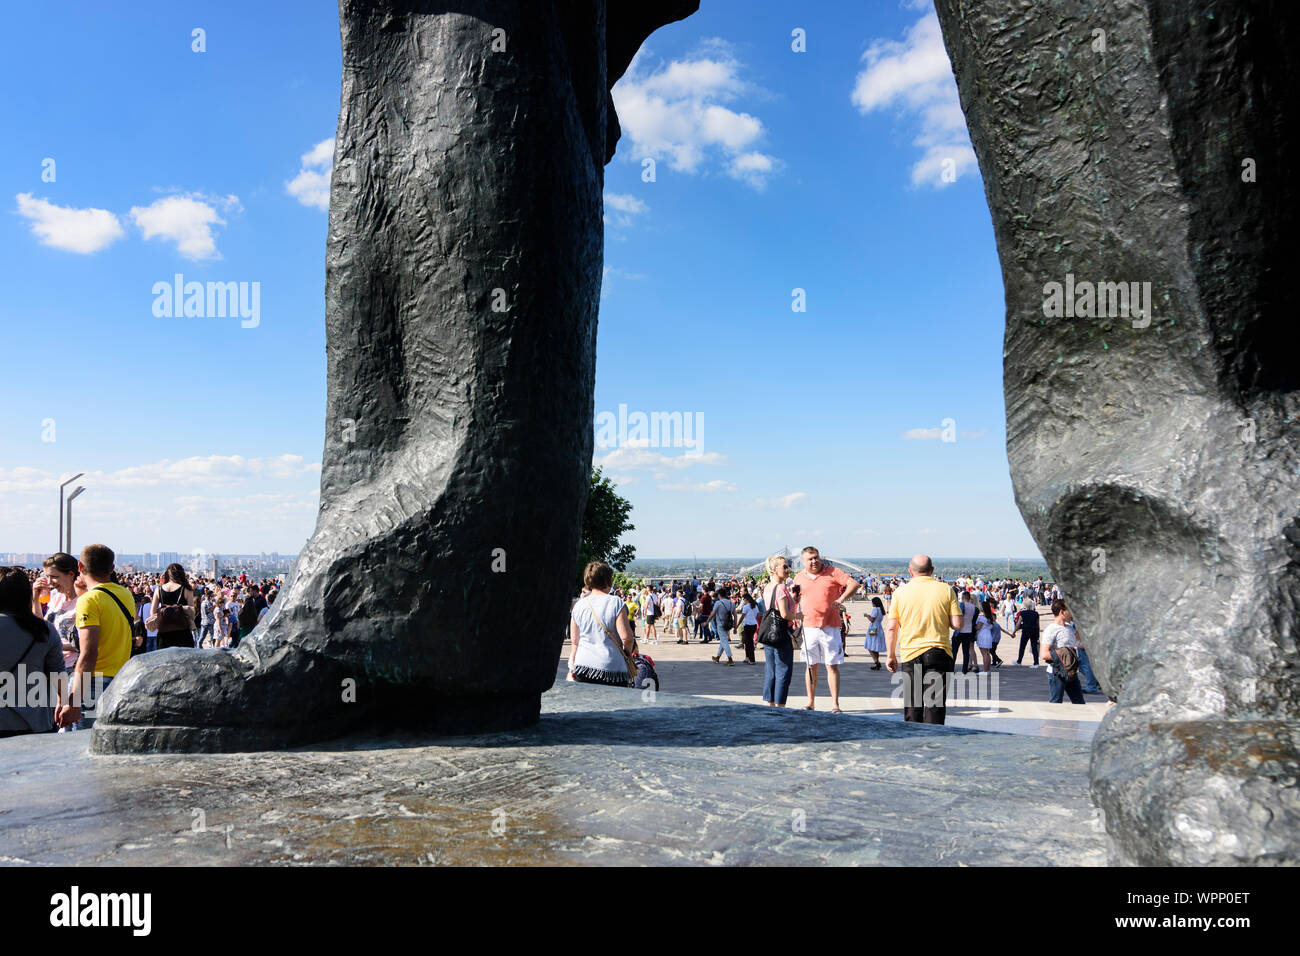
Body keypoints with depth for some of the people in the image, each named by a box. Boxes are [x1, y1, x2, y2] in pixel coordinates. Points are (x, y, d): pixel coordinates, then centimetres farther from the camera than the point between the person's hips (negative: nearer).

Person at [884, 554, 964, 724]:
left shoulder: (900, 592, 0)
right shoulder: (946, 590, -1)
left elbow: (891, 628, -1)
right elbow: (957, 625, -5)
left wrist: (891, 655, 8)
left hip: (910, 653, 1)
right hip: (939, 653, -1)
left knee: (912, 704, 11)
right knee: (935, 703, 2)